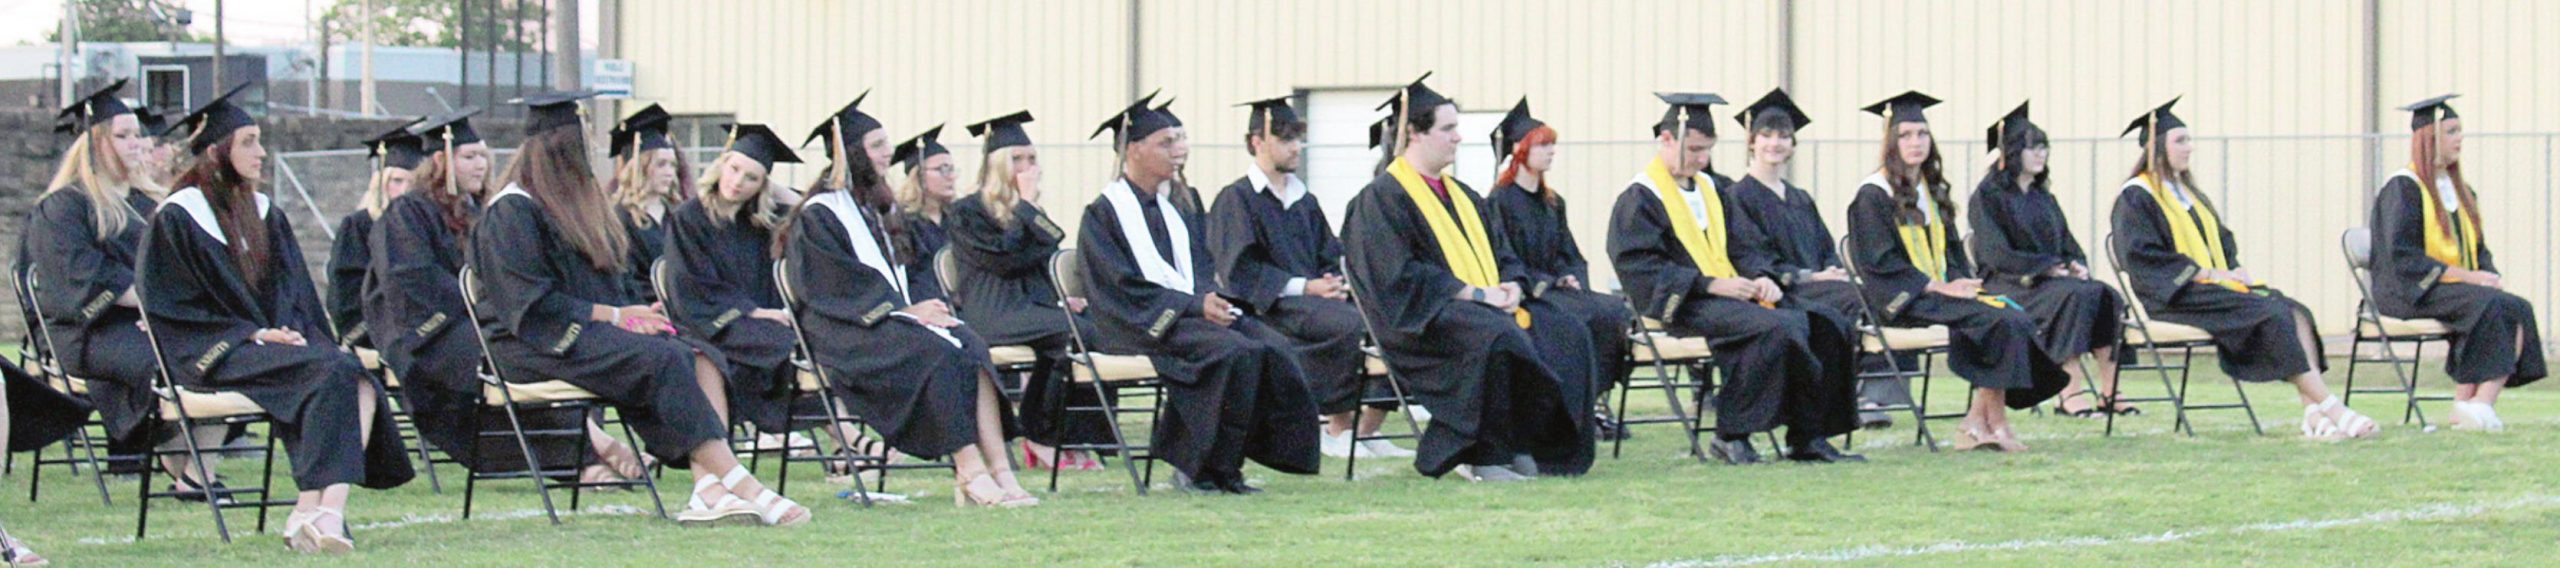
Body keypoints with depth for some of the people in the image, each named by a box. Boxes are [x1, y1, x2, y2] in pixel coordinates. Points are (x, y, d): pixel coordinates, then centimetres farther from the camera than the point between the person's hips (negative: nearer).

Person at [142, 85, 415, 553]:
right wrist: (252, 334, -13)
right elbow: (169, 309, -5)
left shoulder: (266, 216, 20)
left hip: (278, 339, 6)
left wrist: (294, 332, -5)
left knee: (361, 385, -26)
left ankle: (320, 511, -40)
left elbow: (298, 296, 19)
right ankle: (314, 510, -37)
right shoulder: (176, 220, 1)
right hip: (215, 354, -6)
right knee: (329, 375, -32)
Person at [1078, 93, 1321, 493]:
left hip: (1199, 310, 7)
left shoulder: (1175, 207, 21)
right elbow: (1126, 289, -12)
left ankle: (1224, 466, -15)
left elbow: (1202, 272, 18)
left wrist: (1213, 299, -6)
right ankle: (1201, 469, -22)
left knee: (1273, 348, -18)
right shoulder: (1103, 214, -3)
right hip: (1141, 326, -7)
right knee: (1233, 351, -31)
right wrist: (1194, 305, -20)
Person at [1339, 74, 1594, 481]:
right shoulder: (1383, 197, -4)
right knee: (1495, 337, -37)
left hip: (1487, 306, 8)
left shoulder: (1460, 195, 23)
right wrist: (1473, 293, -19)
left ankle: (1529, 447, -12)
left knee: (1567, 334, -11)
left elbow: (1502, 255, 22)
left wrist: (1511, 286, -2)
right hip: (1422, 319, -8)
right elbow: (1400, 275, -14)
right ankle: (1480, 457, -28)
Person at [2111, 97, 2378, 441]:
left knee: (2294, 311, -18)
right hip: (2177, 295, -8)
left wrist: (2235, 271, 2)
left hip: (2216, 283, 8)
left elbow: (2222, 243, 25)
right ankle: (2329, 407, -30)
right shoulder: (2137, 197, -2)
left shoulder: (2187, 193, 25)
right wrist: (2205, 273, -17)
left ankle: (2314, 412, -33)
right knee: (2270, 314, -28)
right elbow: (2143, 257, -14)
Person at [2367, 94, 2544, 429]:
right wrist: (2464, 276, -20)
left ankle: (2482, 403, -31)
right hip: (2411, 291, -8)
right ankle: (2465, 406, -27)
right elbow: (2401, 257, -16)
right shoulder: (2403, 188, -7)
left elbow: (2478, 250, 21)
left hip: (2458, 287, 8)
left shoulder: (2460, 190, 19)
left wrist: (2491, 276, -3)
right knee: (2488, 306, -31)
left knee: (2518, 309, -20)